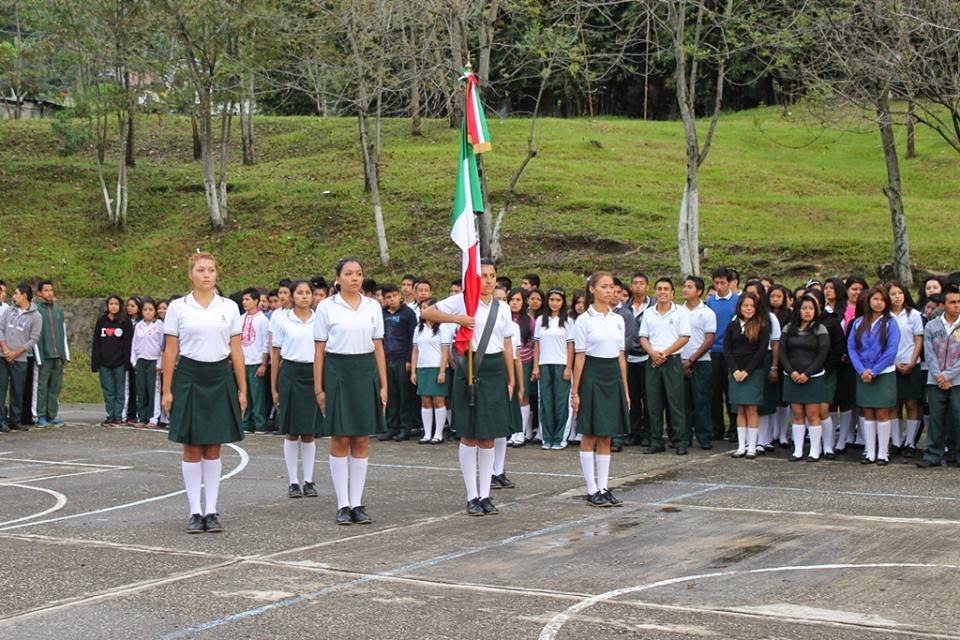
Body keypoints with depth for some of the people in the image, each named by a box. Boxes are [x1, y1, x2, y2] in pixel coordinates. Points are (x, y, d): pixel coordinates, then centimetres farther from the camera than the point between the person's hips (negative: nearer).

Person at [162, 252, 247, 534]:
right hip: (189, 377, -1)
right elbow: (170, 351, 1)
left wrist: (242, 389, 3)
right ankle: (195, 511, 9)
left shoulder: (229, 307, 5)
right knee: (192, 447, 2)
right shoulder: (178, 307, 1)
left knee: (213, 447, 6)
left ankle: (212, 511, 11)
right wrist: (167, 390, -3)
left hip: (220, 378, 1)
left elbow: (236, 351, 6)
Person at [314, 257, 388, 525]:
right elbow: (319, 350, 0)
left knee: (362, 440, 4)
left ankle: (357, 503, 10)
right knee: (340, 440, 0)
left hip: (366, 372, 3)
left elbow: (379, 348, 10)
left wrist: (383, 385, 6)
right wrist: (318, 387, -4)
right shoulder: (326, 307, -1)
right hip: (337, 371, -3)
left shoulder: (373, 306, 8)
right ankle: (343, 505, 7)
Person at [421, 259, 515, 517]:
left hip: (495, 370, 4)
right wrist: (458, 319, -17)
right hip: (470, 369, -4)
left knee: (489, 436, 8)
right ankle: (472, 496, 10)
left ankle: (485, 495, 16)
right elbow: (426, 313, -7)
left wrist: (511, 378, 11)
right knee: (469, 435, 2)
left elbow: (507, 344, 13)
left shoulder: (503, 308, 10)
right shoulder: (463, 301, -4)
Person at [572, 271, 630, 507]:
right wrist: (575, 391, -9)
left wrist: (625, 389, 12)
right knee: (589, 436, 0)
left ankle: (603, 488, 13)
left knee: (606, 437, 8)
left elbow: (621, 356, 12)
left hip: (613, 378, 5)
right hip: (592, 376, -5)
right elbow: (580, 357, -7)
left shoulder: (618, 320, 9)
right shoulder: (584, 320, -6)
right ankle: (592, 490, 5)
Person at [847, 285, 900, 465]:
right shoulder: (858, 323, 7)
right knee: (868, 414, 6)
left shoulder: (890, 323, -2)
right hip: (863, 375, 3)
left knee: (882, 414, -3)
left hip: (884, 374, -3)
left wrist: (874, 371, -12)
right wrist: (861, 370, -11)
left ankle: (883, 453, 3)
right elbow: (851, 347, 2)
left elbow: (891, 350, -9)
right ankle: (870, 452, 10)